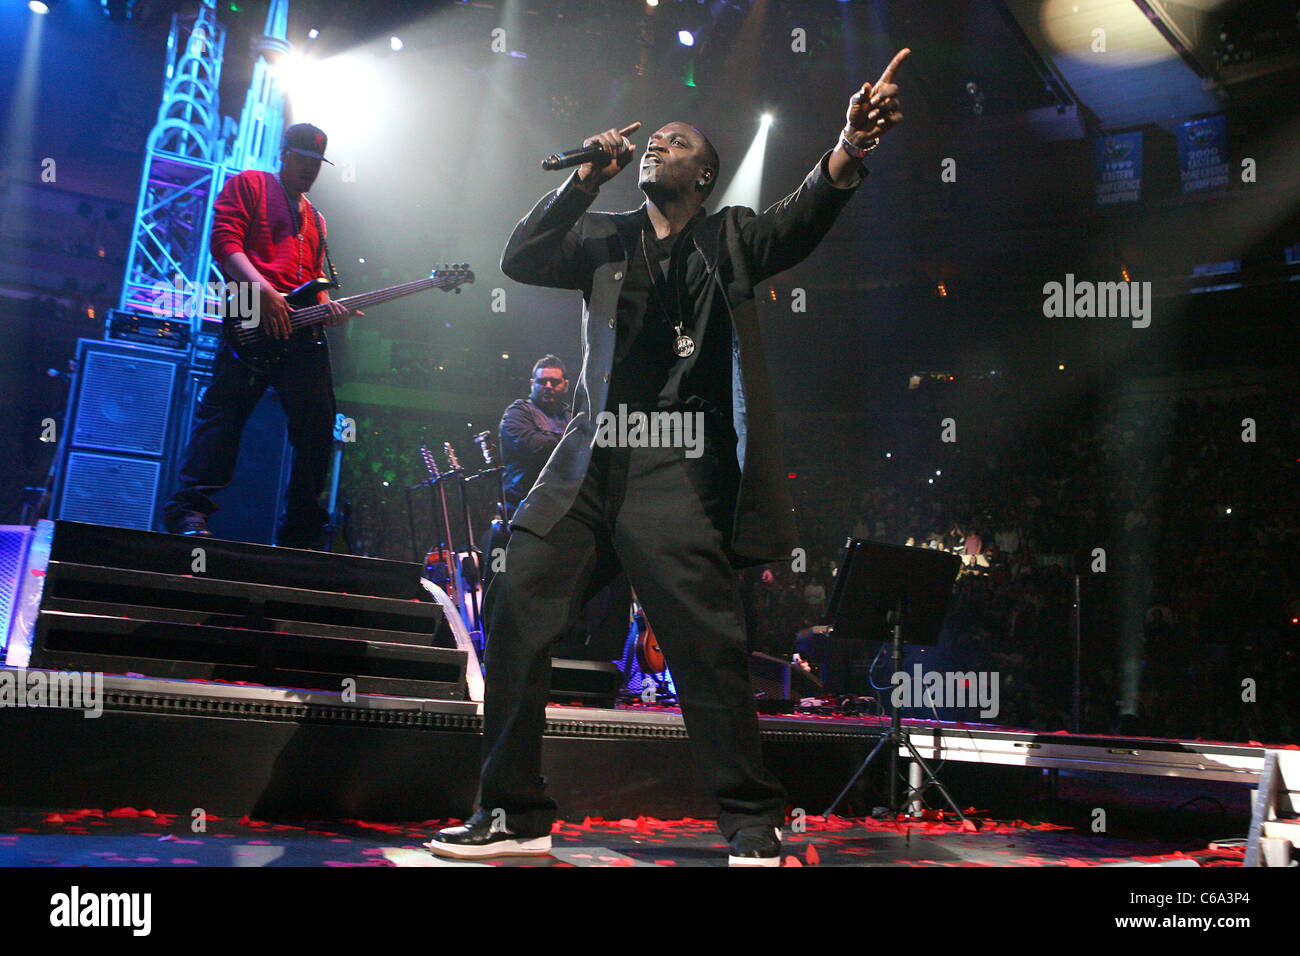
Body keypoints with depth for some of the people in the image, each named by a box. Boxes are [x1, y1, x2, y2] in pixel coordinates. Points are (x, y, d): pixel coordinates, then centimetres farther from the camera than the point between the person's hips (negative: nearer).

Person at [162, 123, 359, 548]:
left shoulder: (314, 218, 32)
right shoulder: (250, 185, 12)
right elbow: (224, 241, -3)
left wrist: (326, 305, 6)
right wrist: (263, 290, -16)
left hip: (302, 328, 6)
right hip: (253, 321, -6)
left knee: (318, 426, -1)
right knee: (225, 408, -18)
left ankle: (299, 537, 4)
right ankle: (189, 513, -22)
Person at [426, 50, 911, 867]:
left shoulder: (730, 240, 12)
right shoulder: (607, 238, 19)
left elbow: (800, 221, -6)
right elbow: (521, 261, 6)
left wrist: (850, 149, -26)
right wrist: (589, 177, 0)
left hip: (680, 471, -3)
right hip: (589, 462, 4)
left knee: (708, 645, -10)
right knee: (516, 610, -3)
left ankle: (755, 824, 7)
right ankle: (514, 813, 9)